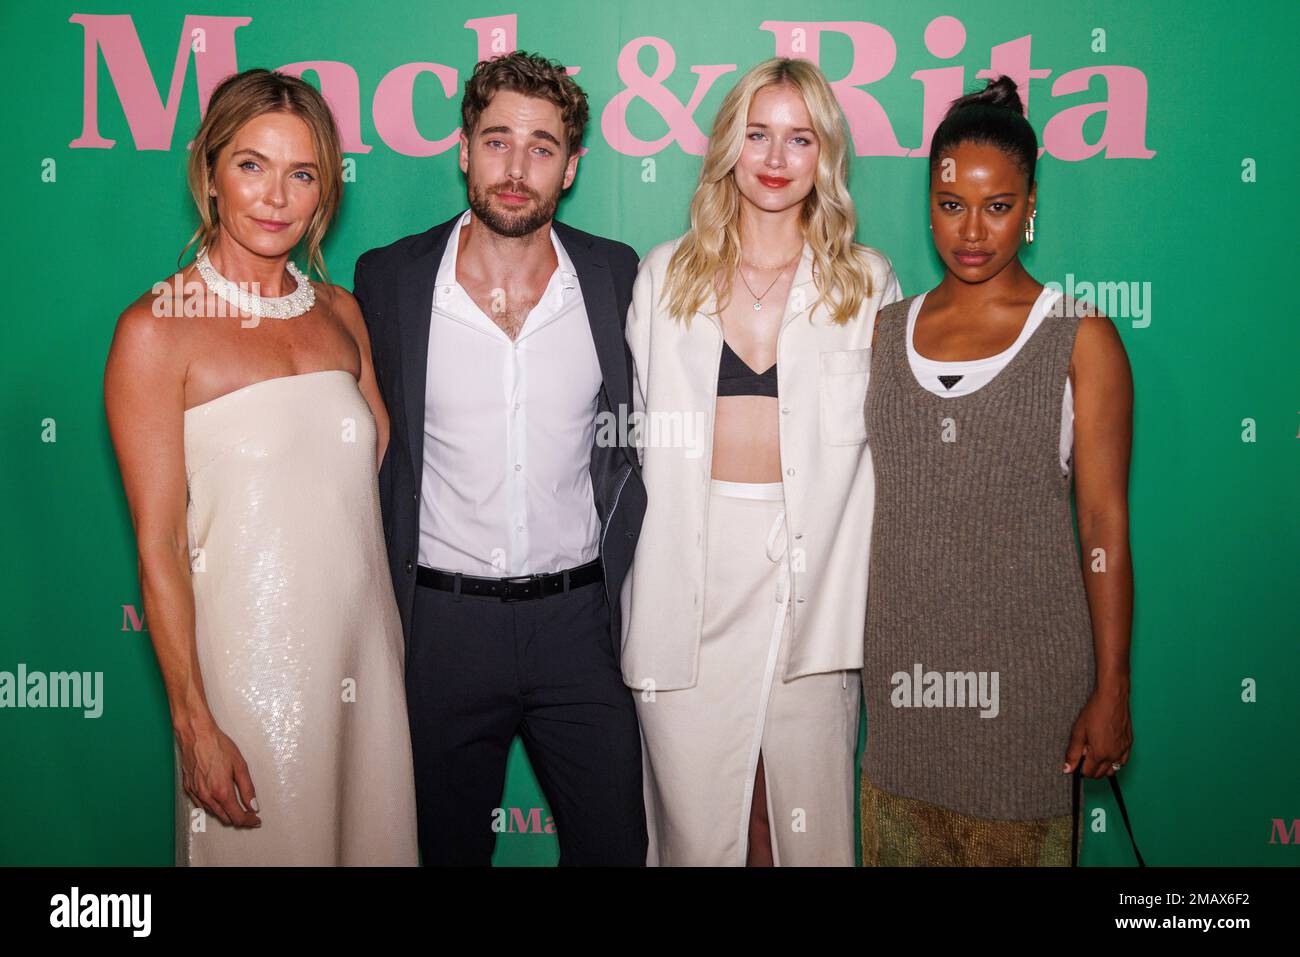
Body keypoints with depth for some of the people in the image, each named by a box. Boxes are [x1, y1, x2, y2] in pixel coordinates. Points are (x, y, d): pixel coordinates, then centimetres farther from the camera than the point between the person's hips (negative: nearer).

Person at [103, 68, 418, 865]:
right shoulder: (156, 329, -9)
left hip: (367, 649, 5)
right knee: (264, 842, 11)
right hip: (249, 659, -5)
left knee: (373, 834, 18)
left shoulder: (340, 313, 6)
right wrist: (194, 725, -12)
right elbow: (159, 548, -10)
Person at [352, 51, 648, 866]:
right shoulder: (390, 278, -3)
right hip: (442, 623, 0)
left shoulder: (618, 276, -1)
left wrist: (625, 585, 2)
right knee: (449, 846, 16)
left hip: (580, 618, 1)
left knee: (614, 844, 11)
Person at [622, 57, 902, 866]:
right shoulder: (665, 277, 9)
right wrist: (634, 589, 6)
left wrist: (870, 601, 1)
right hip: (687, 574, 1)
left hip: (813, 567, 0)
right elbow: (634, 435, 10)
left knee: (808, 814, 5)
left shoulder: (868, 283, 6)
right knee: (696, 818, 6)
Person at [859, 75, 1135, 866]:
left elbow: (1105, 522, -6)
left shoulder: (1080, 338, -4)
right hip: (901, 655, 3)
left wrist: (1112, 690, -8)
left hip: (1024, 661, -3)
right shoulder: (887, 329, 7)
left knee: (1014, 843, 8)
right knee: (901, 841, 13)